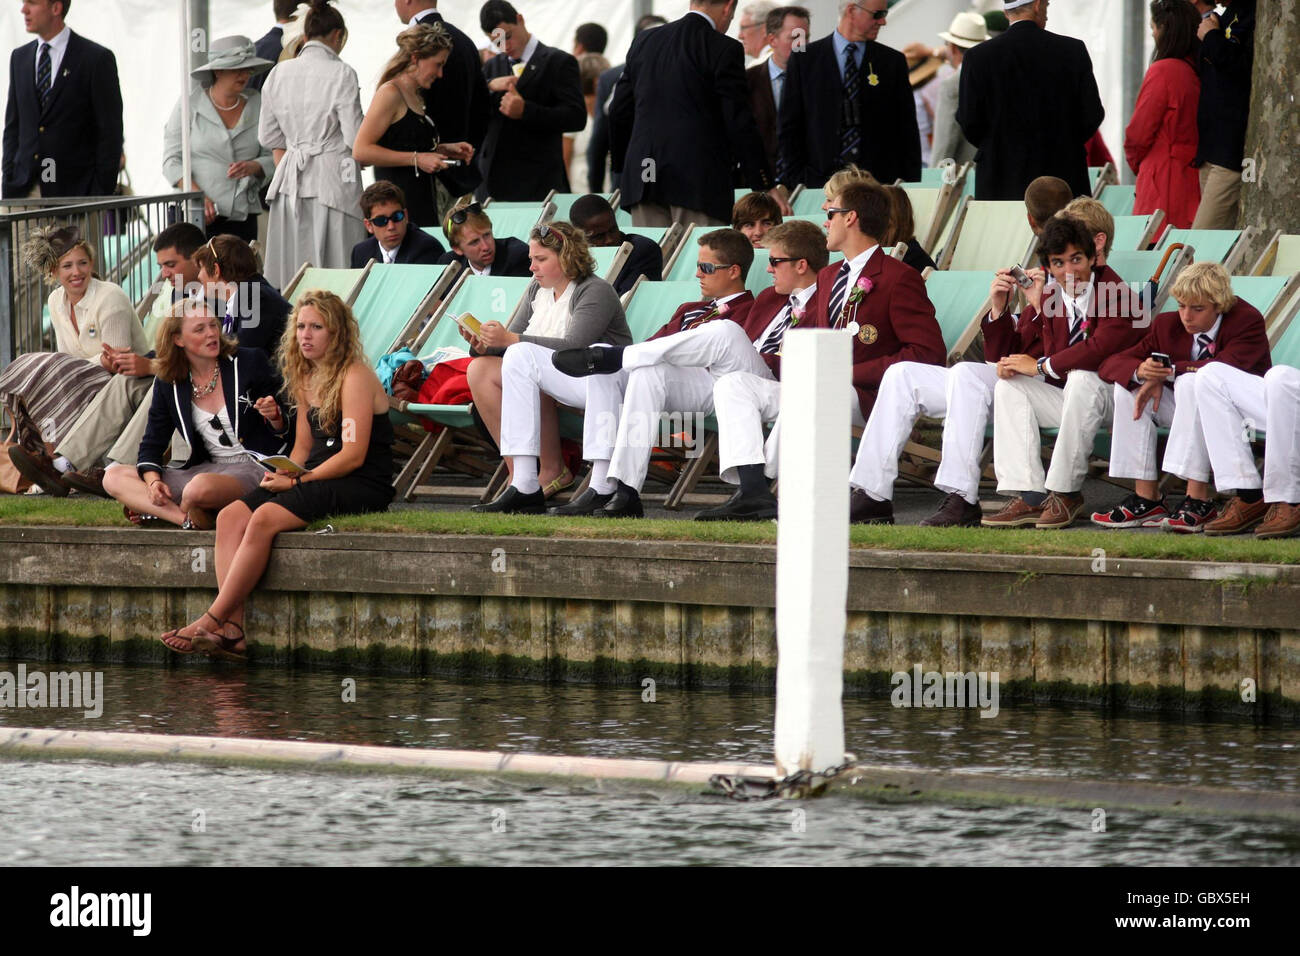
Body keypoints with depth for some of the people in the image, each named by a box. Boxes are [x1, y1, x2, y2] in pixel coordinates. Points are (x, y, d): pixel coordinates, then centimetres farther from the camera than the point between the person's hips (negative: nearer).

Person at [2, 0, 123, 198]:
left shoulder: (97, 59, -4)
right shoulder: (19, 58, 14)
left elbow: (110, 134, -5)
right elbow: (13, 127, 17)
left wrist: (102, 195, -10)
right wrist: (8, 185, 7)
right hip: (25, 190, 4)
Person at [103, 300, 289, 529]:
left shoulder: (251, 362, -2)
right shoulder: (168, 384, 7)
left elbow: (285, 429, 4)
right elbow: (152, 443, 10)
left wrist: (274, 417, -21)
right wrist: (153, 481, -10)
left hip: (254, 468, -6)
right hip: (206, 468, 6)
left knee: (201, 487, -41)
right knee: (113, 477, -9)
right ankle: (187, 519, -27)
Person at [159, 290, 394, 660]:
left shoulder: (355, 377, -9)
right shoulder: (307, 380, 18)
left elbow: (353, 455, -16)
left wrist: (297, 480, -13)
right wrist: (283, 474, -4)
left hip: (362, 487, -9)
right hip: (319, 479, 9)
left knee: (265, 518, -29)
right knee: (230, 517, -13)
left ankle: (213, 621, -24)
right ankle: (232, 632, -26)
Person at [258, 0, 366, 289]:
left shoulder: (280, 73, 6)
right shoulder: (341, 74, -9)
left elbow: (270, 136, 12)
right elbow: (354, 138, -9)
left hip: (291, 179, 5)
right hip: (332, 177, -5)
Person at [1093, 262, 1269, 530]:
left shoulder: (1248, 320, -12)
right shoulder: (1168, 325, 2)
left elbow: (1227, 367, -30)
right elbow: (1110, 364, -1)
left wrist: (1167, 372, -24)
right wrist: (1141, 371, -24)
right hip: (1190, 411, 6)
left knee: (1190, 382, -33)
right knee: (1128, 386, -11)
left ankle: (1198, 500, -37)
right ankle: (1146, 498, -14)